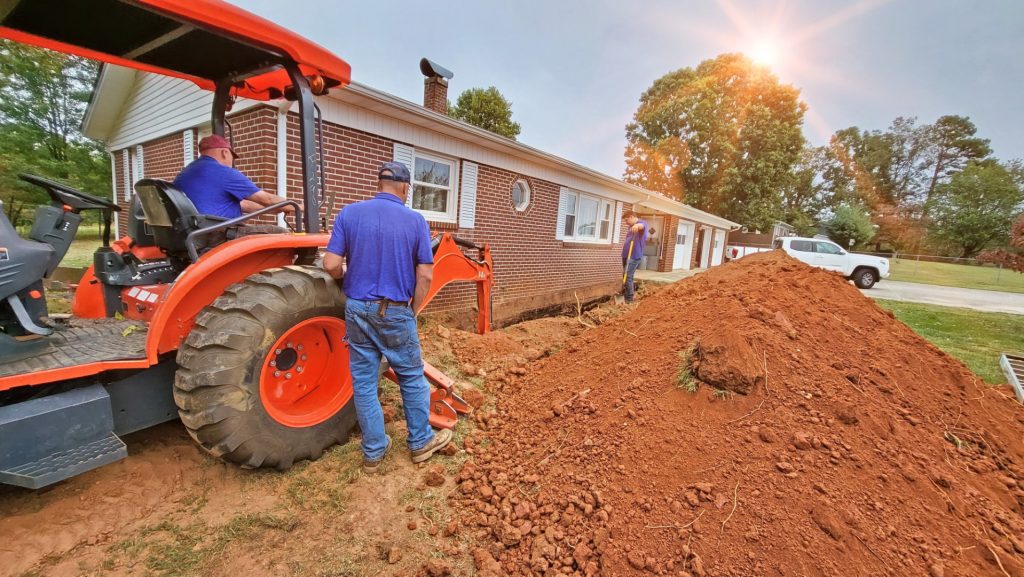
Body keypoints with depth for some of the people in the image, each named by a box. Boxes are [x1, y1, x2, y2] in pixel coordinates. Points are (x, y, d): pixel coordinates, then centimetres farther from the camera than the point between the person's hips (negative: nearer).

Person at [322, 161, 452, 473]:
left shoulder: (349, 213, -1)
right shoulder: (415, 220, -5)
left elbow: (331, 264, -6)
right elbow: (425, 275, -9)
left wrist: (350, 280, 15)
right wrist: (413, 311, 3)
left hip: (357, 309, 3)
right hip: (395, 311, -2)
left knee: (364, 382, 12)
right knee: (412, 377, 15)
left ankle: (373, 452, 25)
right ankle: (421, 441, 29)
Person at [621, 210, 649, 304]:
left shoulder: (642, 223, -8)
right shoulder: (631, 227, 19)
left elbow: (642, 226, -36)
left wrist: (637, 225, -57)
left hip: (634, 256, -9)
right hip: (626, 256, 9)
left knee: (627, 277, -15)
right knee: (626, 277, 16)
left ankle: (629, 299, -10)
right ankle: (624, 295, 27)